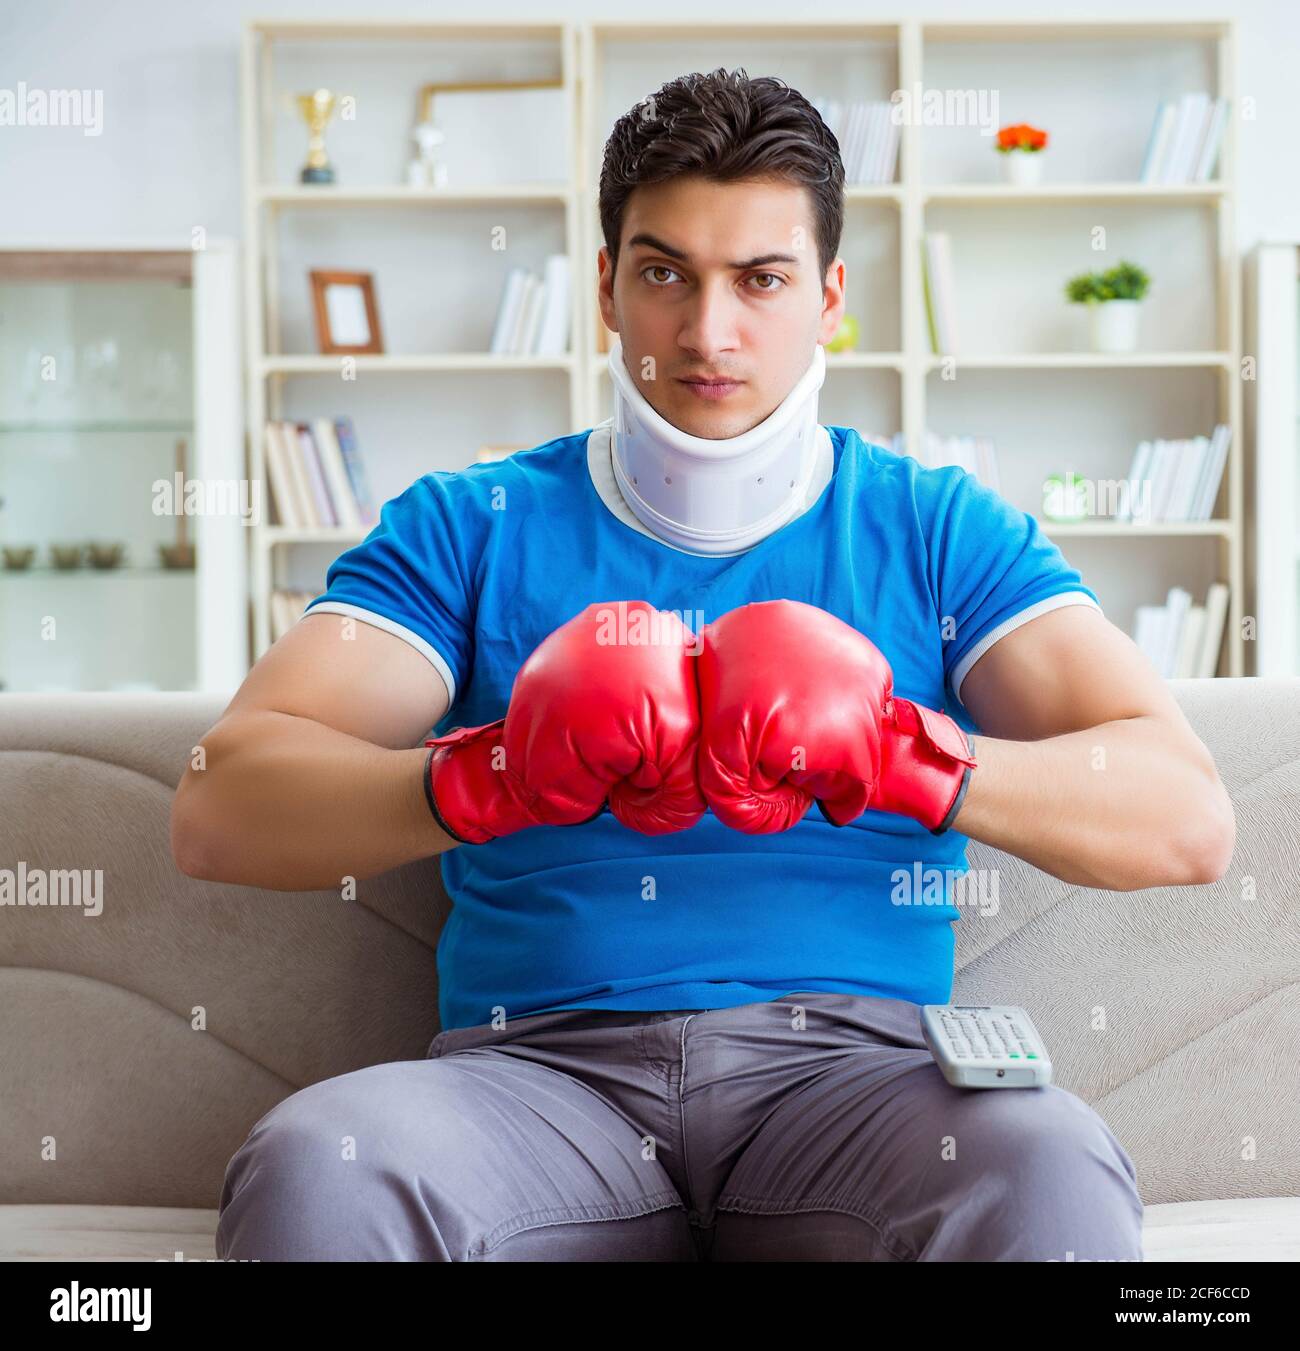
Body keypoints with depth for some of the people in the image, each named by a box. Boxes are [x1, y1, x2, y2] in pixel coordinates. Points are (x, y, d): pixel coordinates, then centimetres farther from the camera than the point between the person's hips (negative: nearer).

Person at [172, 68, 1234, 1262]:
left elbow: (1188, 820, 1)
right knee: (310, 1165, -33)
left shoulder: (940, 530, 13)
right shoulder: (469, 529, 13)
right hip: (542, 1070, 1)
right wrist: (495, 775, -20)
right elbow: (218, 814, 0)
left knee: (1049, 1164, -35)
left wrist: (911, 760, -19)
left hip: (846, 1066, 0)